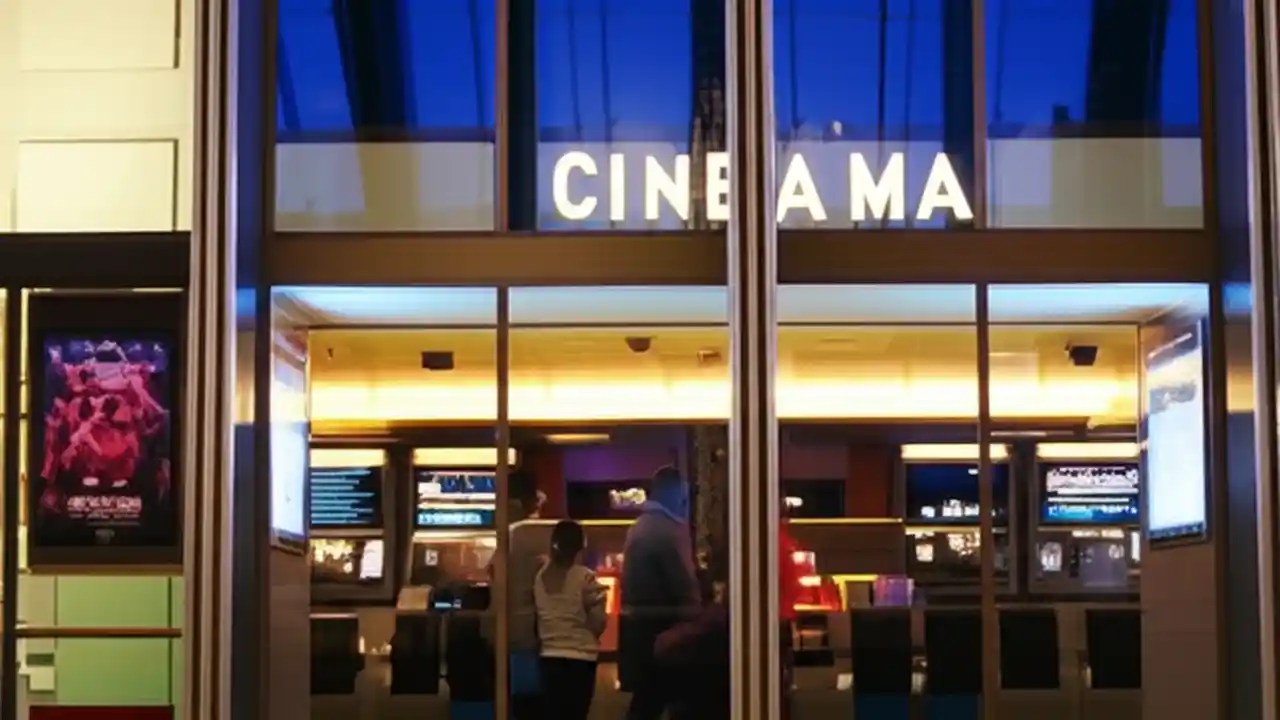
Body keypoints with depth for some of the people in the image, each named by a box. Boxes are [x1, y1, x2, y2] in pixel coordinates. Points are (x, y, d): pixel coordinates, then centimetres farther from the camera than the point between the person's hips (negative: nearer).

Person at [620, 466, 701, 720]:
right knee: (679, 699, -3)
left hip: (640, 624, 10)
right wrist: (697, 618, -4)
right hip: (661, 626, -10)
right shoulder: (666, 530, -17)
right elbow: (683, 585, -17)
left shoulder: (640, 526, 14)